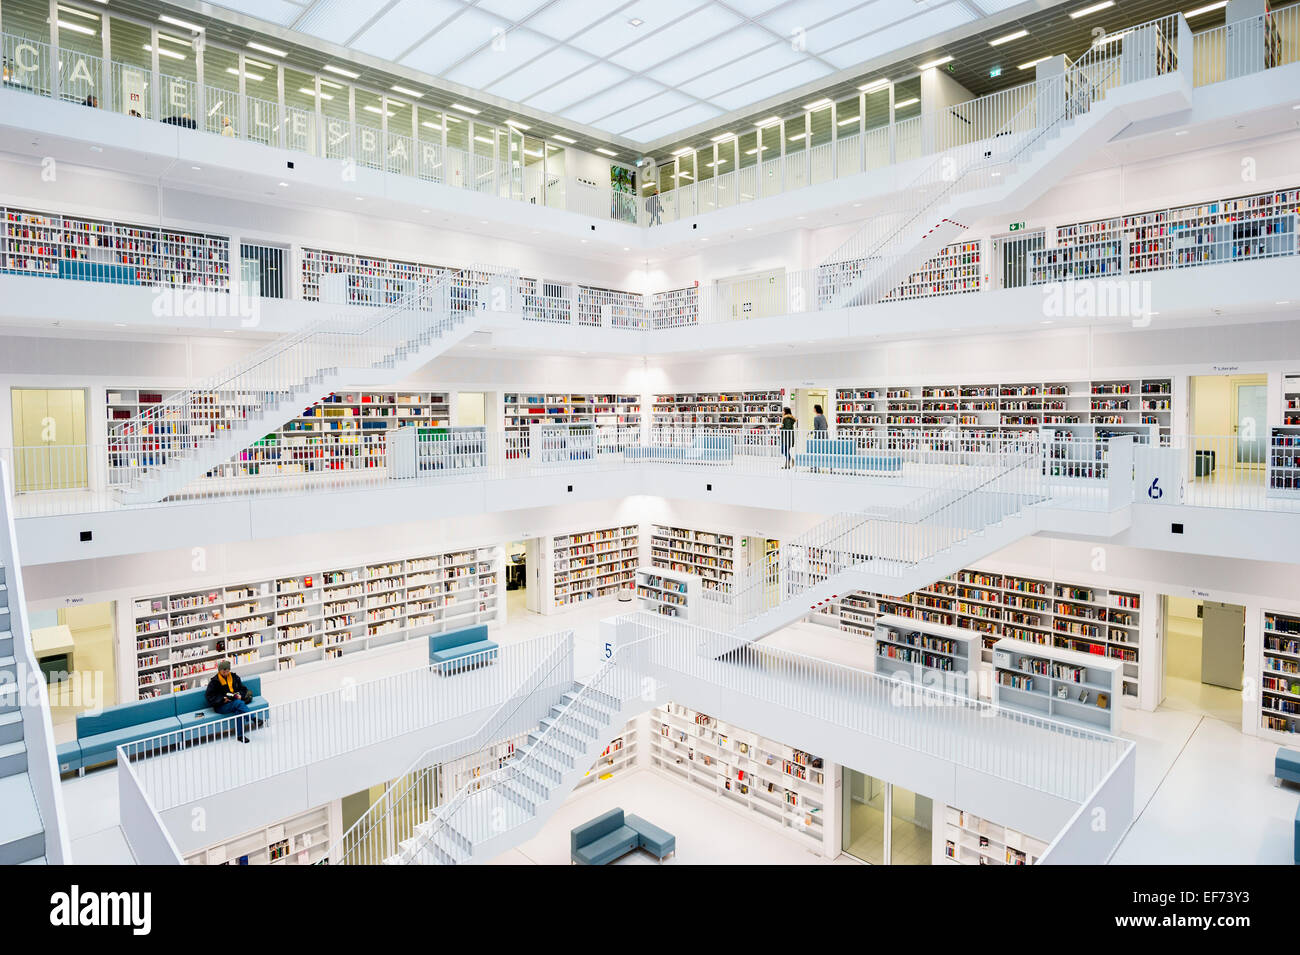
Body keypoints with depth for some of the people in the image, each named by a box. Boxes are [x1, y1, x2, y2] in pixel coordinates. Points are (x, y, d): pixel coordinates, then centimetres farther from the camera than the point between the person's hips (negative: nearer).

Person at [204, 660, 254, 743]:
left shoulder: (234, 677, 8)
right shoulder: (214, 681, -3)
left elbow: (243, 688, 16)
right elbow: (209, 696, -4)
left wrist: (240, 695, -6)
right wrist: (222, 699, -16)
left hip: (235, 702, 4)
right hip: (221, 707, -4)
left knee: (239, 711, -33)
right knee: (239, 703, -34)